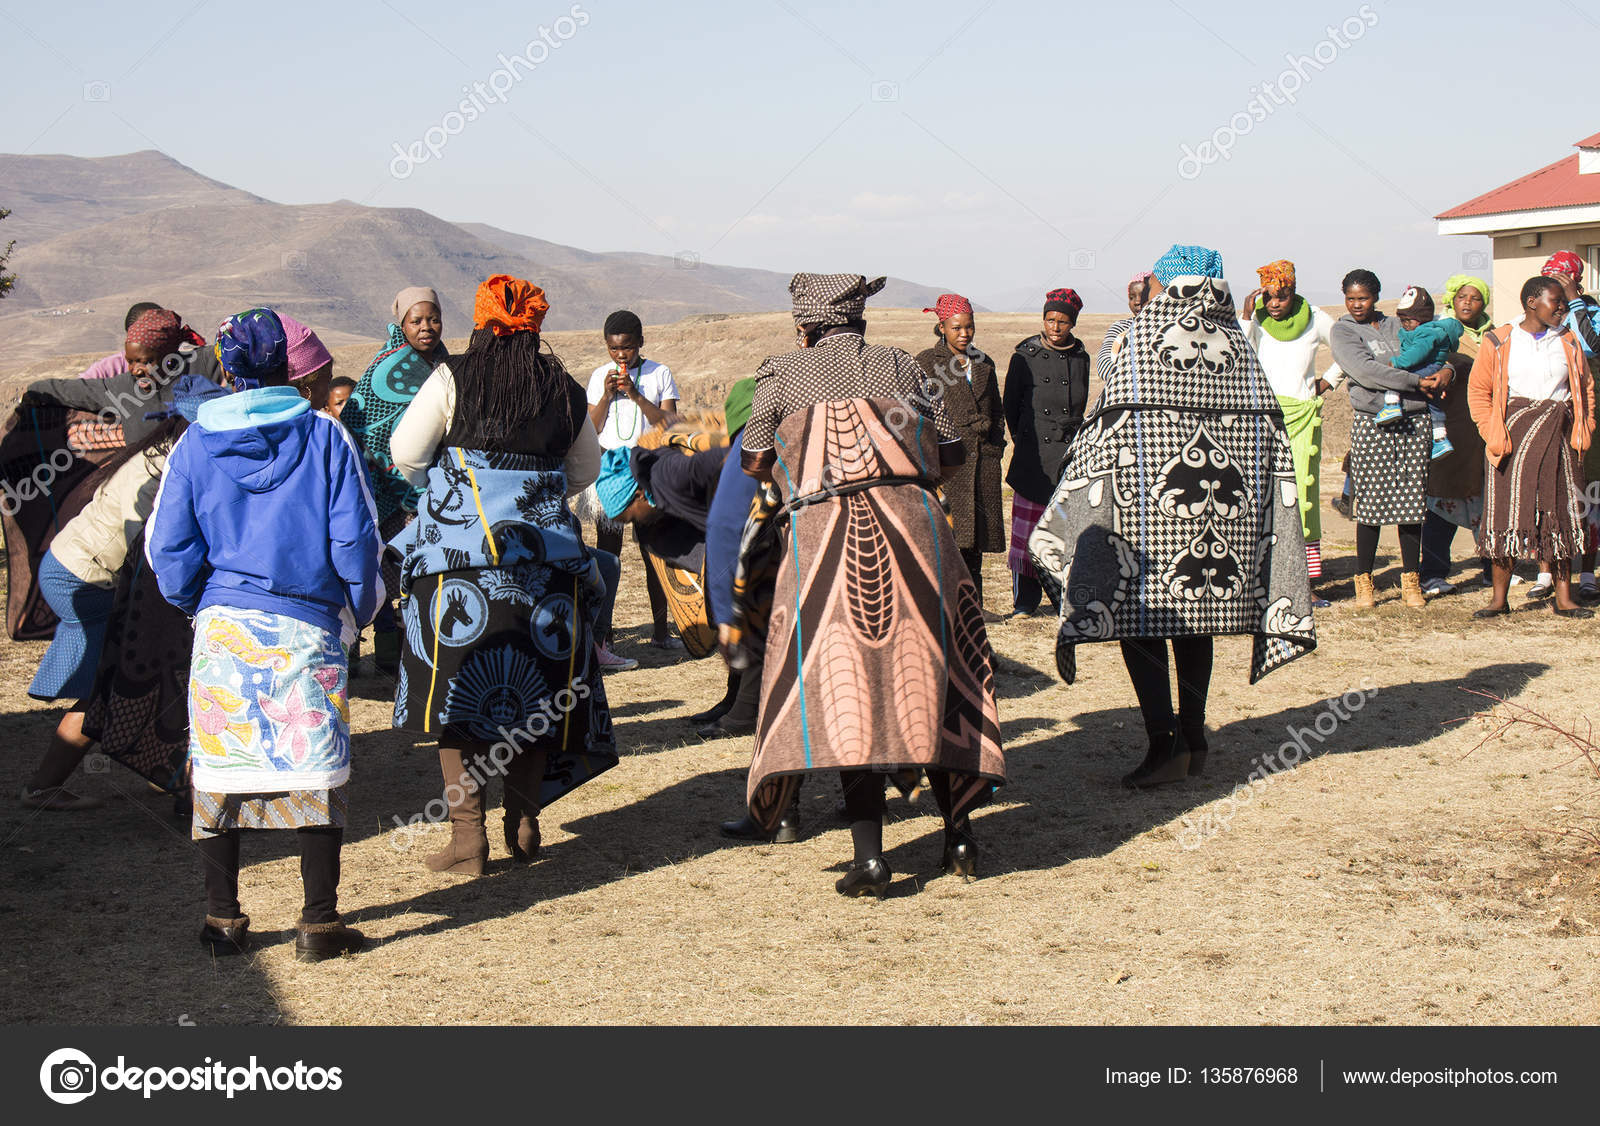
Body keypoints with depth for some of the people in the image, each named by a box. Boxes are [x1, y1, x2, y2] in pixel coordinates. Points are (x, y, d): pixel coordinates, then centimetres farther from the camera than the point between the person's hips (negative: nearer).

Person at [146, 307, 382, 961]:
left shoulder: (195, 443, 3)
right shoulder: (325, 437, 0)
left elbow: (167, 547, 4)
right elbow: (356, 537, -2)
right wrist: (362, 609, 13)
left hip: (222, 627, 1)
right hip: (306, 627, -1)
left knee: (220, 771, 10)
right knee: (315, 771, 3)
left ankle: (223, 920, 15)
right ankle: (320, 923, 5)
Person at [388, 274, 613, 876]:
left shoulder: (454, 378, -2)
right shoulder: (566, 391, 10)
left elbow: (405, 453, 1)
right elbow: (585, 470, 23)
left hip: (460, 549, -3)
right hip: (546, 552, 3)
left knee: (457, 689, 2)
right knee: (535, 690, 12)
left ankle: (467, 834, -1)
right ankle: (524, 825, 16)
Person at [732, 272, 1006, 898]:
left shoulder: (782, 375, 11)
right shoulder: (898, 365, 15)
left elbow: (753, 463, 18)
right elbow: (951, 449, 15)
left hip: (823, 535, -2)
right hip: (911, 527, 2)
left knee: (846, 688, -1)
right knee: (929, 678, 12)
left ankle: (869, 856, -8)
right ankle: (959, 832, 16)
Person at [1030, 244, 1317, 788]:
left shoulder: (1143, 340, -6)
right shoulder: (1240, 346, 7)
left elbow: (1110, 430, -10)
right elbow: (1270, 437, 8)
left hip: (1152, 495, -5)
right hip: (1229, 499, 5)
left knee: (1138, 614, 0)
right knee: (1196, 619, 17)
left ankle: (1165, 742, -9)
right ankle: (1193, 738, 21)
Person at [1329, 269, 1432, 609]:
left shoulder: (1397, 326, 18)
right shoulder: (1342, 331, 3)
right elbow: (1365, 371, -11)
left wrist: (1446, 370, -4)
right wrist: (1417, 381, -11)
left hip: (1414, 421, 4)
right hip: (1373, 423, -4)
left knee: (1412, 502, 3)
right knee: (1371, 504, -5)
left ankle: (1411, 580, 10)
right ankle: (1364, 581, 6)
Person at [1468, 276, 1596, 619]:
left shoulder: (1568, 341, 11)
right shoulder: (1499, 342, 0)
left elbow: (1585, 387, 16)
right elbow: (1478, 389, -1)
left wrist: (1583, 430, 4)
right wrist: (1493, 434, -11)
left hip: (1557, 435, 3)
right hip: (1513, 433, -3)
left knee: (1562, 512, 3)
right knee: (1507, 512, -3)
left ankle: (1563, 597, 10)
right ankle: (1499, 597, 4)